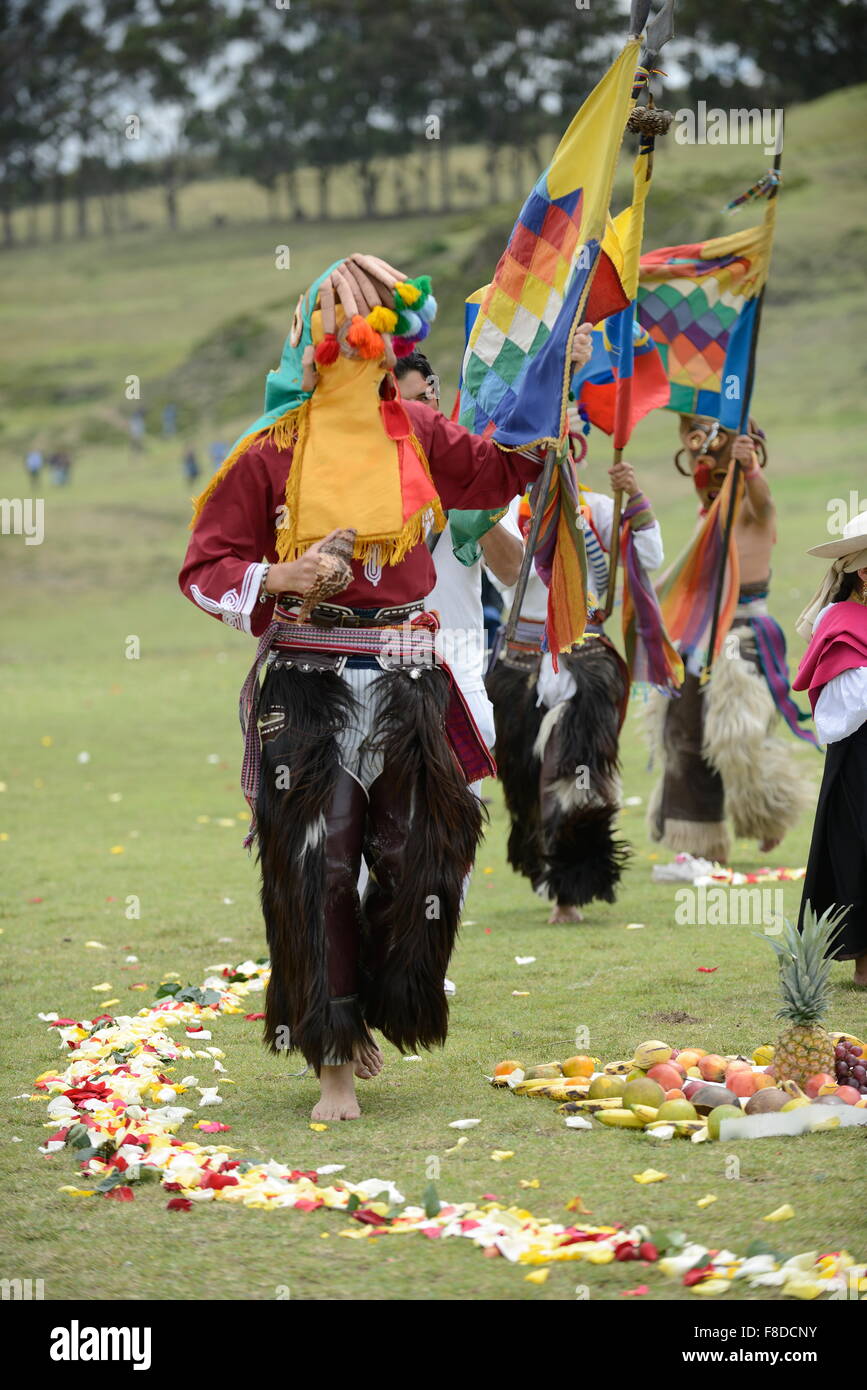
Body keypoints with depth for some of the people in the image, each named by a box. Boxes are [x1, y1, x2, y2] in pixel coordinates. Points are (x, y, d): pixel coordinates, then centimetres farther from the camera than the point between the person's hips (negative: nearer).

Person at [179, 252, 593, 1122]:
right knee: (315, 870, -5)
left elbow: (505, 469, 23)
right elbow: (206, 568, -3)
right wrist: (283, 580, -18)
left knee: (422, 858, 5)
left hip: (408, 685, 4)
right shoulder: (272, 449, -5)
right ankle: (334, 1060, 3)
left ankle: (374, 1012, 29)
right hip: (308, 684, -4)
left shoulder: (418, 434, 7)